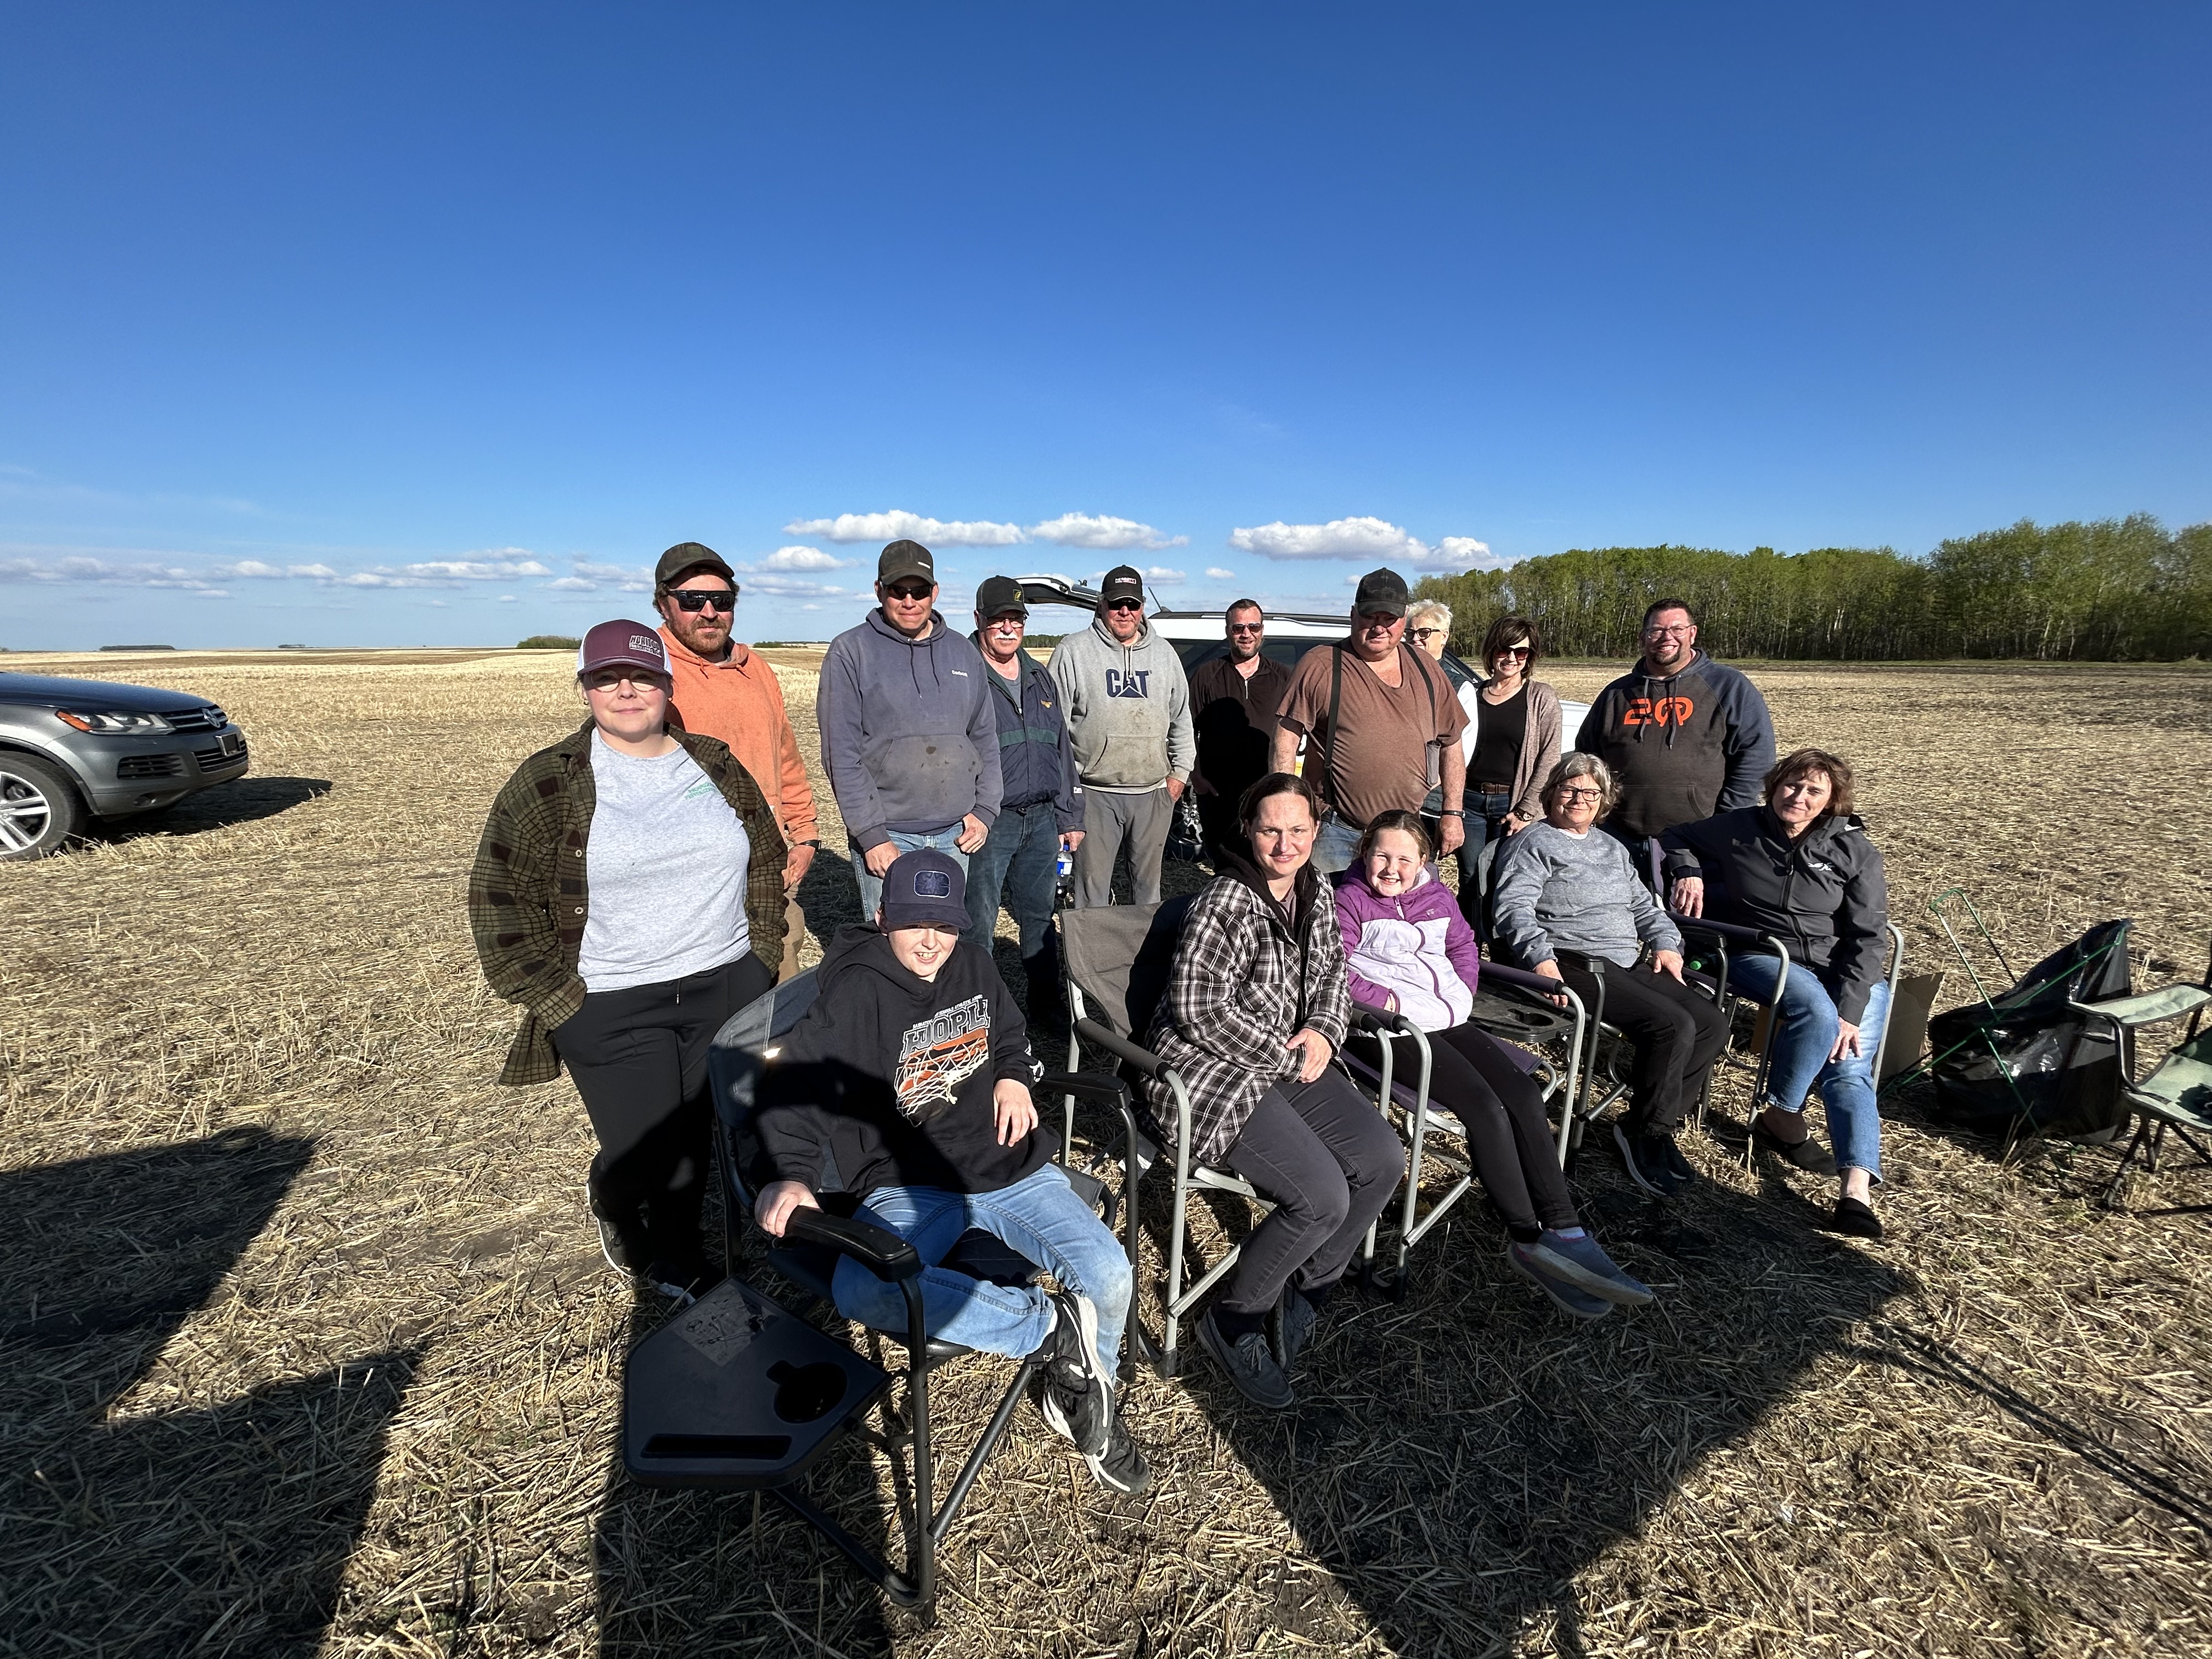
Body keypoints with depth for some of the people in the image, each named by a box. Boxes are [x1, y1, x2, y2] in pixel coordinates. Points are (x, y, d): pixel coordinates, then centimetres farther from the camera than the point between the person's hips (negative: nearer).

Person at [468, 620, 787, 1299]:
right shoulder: (547, 783, -5)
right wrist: (560, 1001, -7)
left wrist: (763, 957, 8)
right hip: (612, 1009, -3)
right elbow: (500, 900, -3)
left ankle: (672, 1251, 39)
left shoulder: (715, 764, 5)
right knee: (645, 1159, -1)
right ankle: (616, 1208, 37)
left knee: (710, 1140, 10)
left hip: (727, 991, 3)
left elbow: (766, 866, 14)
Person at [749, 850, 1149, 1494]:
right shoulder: (855, 992, -10)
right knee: (860, 1291, -34)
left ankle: (1079, 1399, 19)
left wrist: (1014, 1077, 4)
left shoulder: (973, 963, 7)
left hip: (1009, 1165, 4)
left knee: (1109, 1275, -15)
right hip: (910, 1187, -3)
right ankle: (1050, 1326, -18)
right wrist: (787, 1175, -33)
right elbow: (794, 1086, -16)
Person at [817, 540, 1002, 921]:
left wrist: (984, 810, 5)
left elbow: (986, 740, 17)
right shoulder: (851, 651, -2)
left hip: (956, 835, 4)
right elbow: (841, 753, -8)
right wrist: (870, 835, -13)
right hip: (886, 836, -4)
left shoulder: (964, 653, 13)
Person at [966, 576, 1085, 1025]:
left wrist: (1070, 818, 16)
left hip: (1042, 820, 6)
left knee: (1039, 917, 16)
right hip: (988, 823, -6)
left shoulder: (1040, 678, 15)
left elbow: (1061, 748, 19)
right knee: (978, 925, 1)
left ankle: (1048, 1005, 30)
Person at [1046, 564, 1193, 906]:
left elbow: (1181, 718, 19)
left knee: (1148, 884, 14)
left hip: (1154, 792, 4)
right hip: (1094, 793, -3)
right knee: (1093, 887, 0)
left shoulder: (1164, 653, 13)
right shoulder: (1073, 651, 0)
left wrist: (1180, 770, 13)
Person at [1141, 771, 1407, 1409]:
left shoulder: (1316, 892, 5)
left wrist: (1322, 1030, -3)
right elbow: (1200, 1011, -23)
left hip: (1292, 1063, 9)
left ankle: (1302, 1296, 16)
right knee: (1323, 1197, -20)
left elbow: (1333, 972, 18)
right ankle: (1232, 1321, 6)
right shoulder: (1225, 904, -20)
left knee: (1383, 1160, -4)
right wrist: (1287, 1057, -15)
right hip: (1211, 1074, -8)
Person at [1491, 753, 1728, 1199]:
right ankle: (1645, 1131, -4)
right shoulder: (1535, 843, 0)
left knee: (1712, 1024, -6)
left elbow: (1643, 903, 29)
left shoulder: (1612, 848, 26)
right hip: (1574, 965, -9)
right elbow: (1514, 907, -13)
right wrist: (1540, 958, -27)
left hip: (1630, 965, 9)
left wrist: (1665, 942, 10)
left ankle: (1652, 1121, 3)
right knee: (1673, 1025, -23)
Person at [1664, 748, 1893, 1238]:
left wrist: (1850, 1009, -15)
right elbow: (1676, 838, 20)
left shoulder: (1855, 850, 1)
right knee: (1817, 1014, -33)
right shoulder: (1738, 829, 2)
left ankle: (1857, 1189, -28)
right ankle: (1779, 1118, -15)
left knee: (1850, 1070, -20)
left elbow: (1869, 936, -4)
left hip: (1848, 972, 2)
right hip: (1762, 955, -1)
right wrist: (1688, 871, -4)